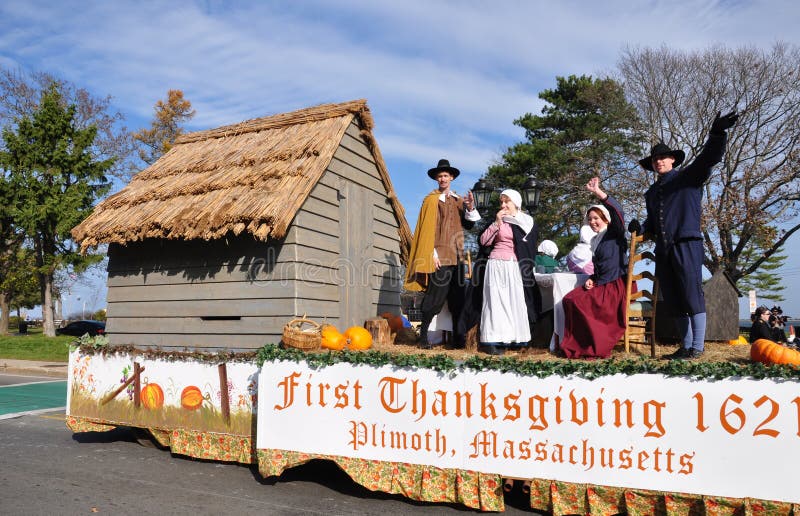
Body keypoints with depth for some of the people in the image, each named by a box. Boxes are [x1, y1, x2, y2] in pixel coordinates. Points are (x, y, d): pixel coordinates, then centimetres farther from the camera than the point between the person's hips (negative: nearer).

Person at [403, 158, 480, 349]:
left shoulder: (459, 200, 18)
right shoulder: (431, 199, 2)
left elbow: (469, 225, 12)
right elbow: (427, 228, -4)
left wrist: (470, 209, -6)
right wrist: (432, 254, -12)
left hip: (457, 255, 6)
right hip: (440, 255, -5)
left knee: (457, 297, 7)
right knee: (437, 295, -9)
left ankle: (458, 335, 14)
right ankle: (423, 334, 1)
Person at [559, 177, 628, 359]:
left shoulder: (615, 235, -3)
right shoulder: (597, 240, 20)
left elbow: (617, 212, -25)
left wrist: (598, 192, -32)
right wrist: (591, 280, 4)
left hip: (616, 286, -8)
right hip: (601, 285, 8)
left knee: (580, 302, -22)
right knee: (569, 300, -10)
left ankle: (598, 347, -11)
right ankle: (578, 345, -9)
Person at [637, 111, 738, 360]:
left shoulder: (689, 176, 8)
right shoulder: (651, 192, 25)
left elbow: (709, 158, -9)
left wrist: (716, 134, -26)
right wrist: (642, 230, 11)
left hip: (687, 244, -7)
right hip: (663, 250, 7)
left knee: (692, 297, -9)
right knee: (674, 302, 7)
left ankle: (697, 347, -5)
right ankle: (685, 346, 13)